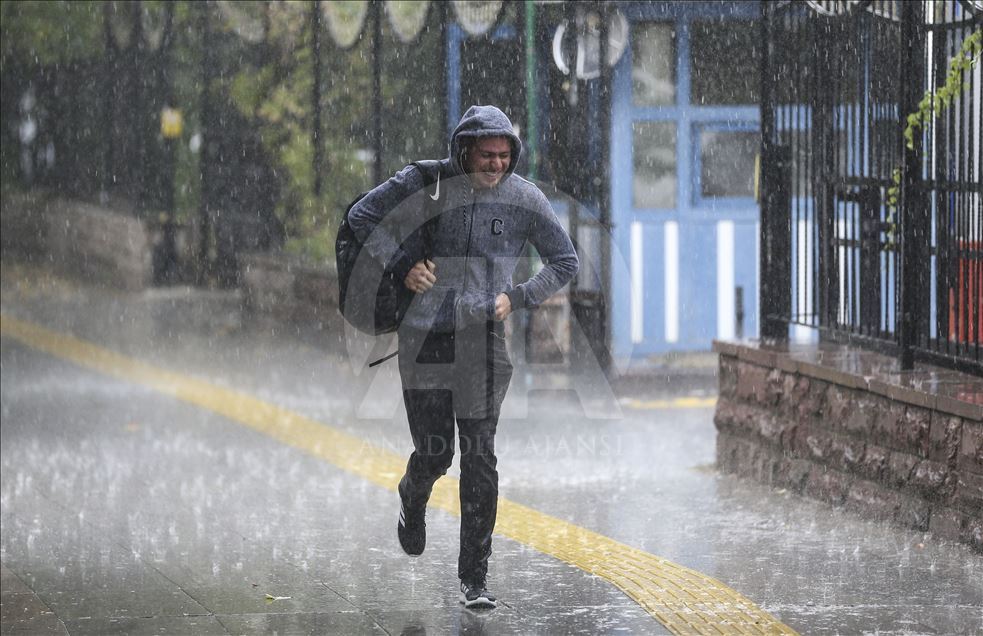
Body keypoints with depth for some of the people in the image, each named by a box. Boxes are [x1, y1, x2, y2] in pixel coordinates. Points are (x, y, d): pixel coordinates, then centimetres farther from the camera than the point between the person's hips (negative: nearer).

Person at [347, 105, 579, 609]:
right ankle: (412, 500, 40)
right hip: (424, 335, 0)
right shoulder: (426, 182, -2)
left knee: (479, 459, -6)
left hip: (484, 338, 0)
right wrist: (402, 264, -5)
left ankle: (474, 578, 0)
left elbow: (565, 262, 12)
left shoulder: (525, 198, 1)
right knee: (434, 452, 1)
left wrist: (518, 298, 0)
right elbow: (362, 216, 7)